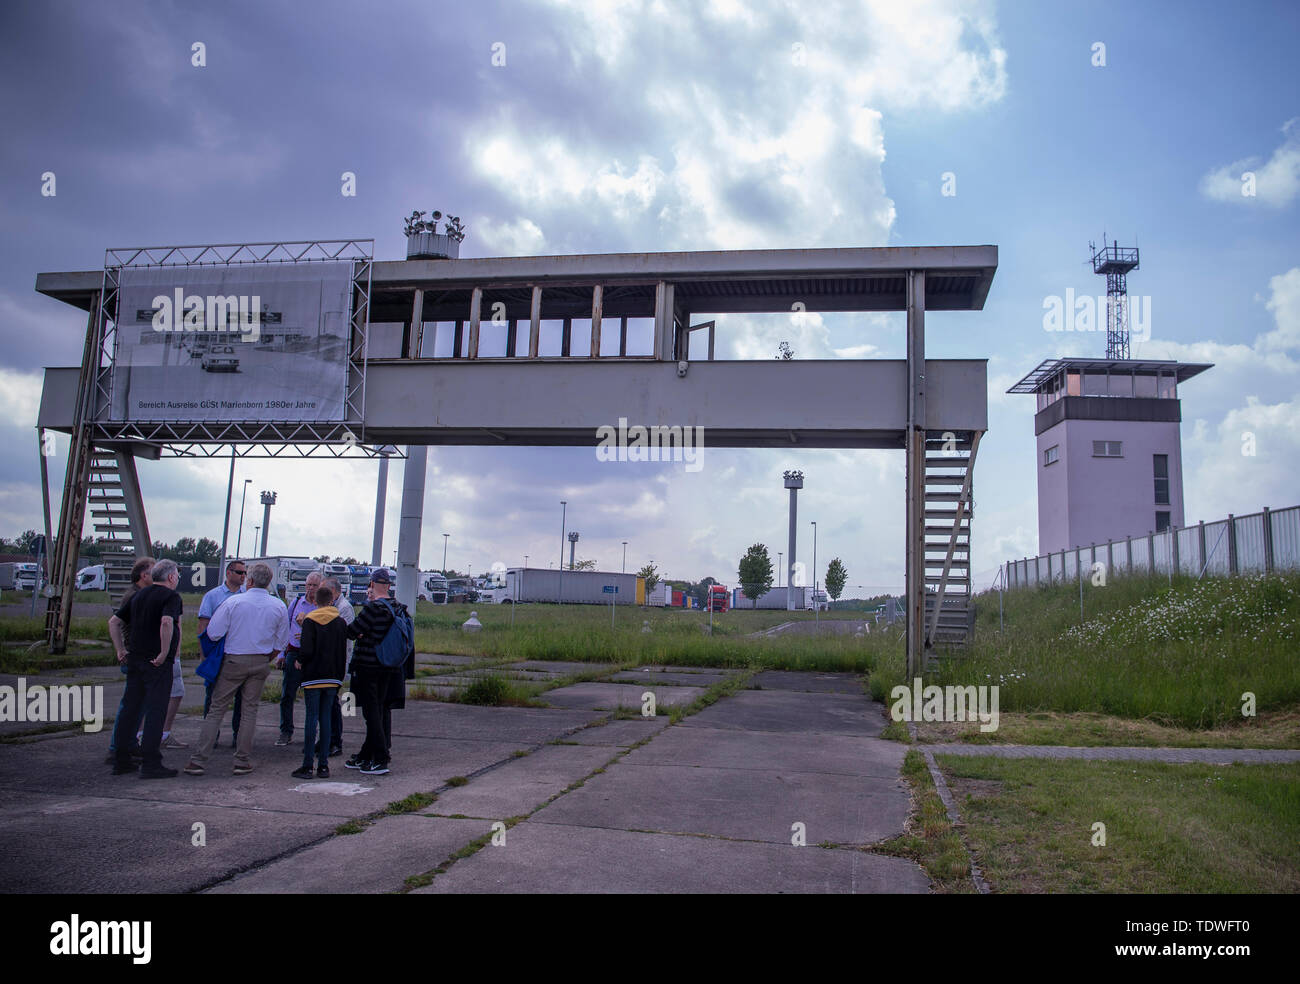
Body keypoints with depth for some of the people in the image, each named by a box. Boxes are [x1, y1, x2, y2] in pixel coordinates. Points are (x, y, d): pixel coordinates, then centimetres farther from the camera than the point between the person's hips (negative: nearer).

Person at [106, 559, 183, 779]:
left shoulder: (138, 595, 15)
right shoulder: (171, 596, -9)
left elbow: (114, 622, 17)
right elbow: (166, 623, -27)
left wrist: (121, 649, 17)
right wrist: (164, 653, -19)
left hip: (134, 659, 7)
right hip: (157, 663, -7)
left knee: (130, 709, 13)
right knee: (156, 711, -3)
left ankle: (122, 761, 20)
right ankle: (150, 764, -3)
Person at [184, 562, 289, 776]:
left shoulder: (233, 602, -8)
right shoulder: (279, 606, 1)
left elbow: (213, 633, -8)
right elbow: (281, 642, 6)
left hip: (234, 661, -2)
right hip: (261, 663, 2)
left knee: (217, 709, 5)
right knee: (250, 710, 9)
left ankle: (198, 760, 6)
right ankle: (243, 761, 11)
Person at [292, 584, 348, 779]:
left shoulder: (310, 621, -6)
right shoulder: (341, 623, 6)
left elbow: (307, 650, -16)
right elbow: (343, 653, 8)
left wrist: (299, 660, 5)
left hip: (313, 677, -3)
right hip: (332, 678, 3)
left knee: (311, 718, -1)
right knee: (326, 718, 7)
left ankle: (307, 766, 0)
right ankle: (323, 765, 7)